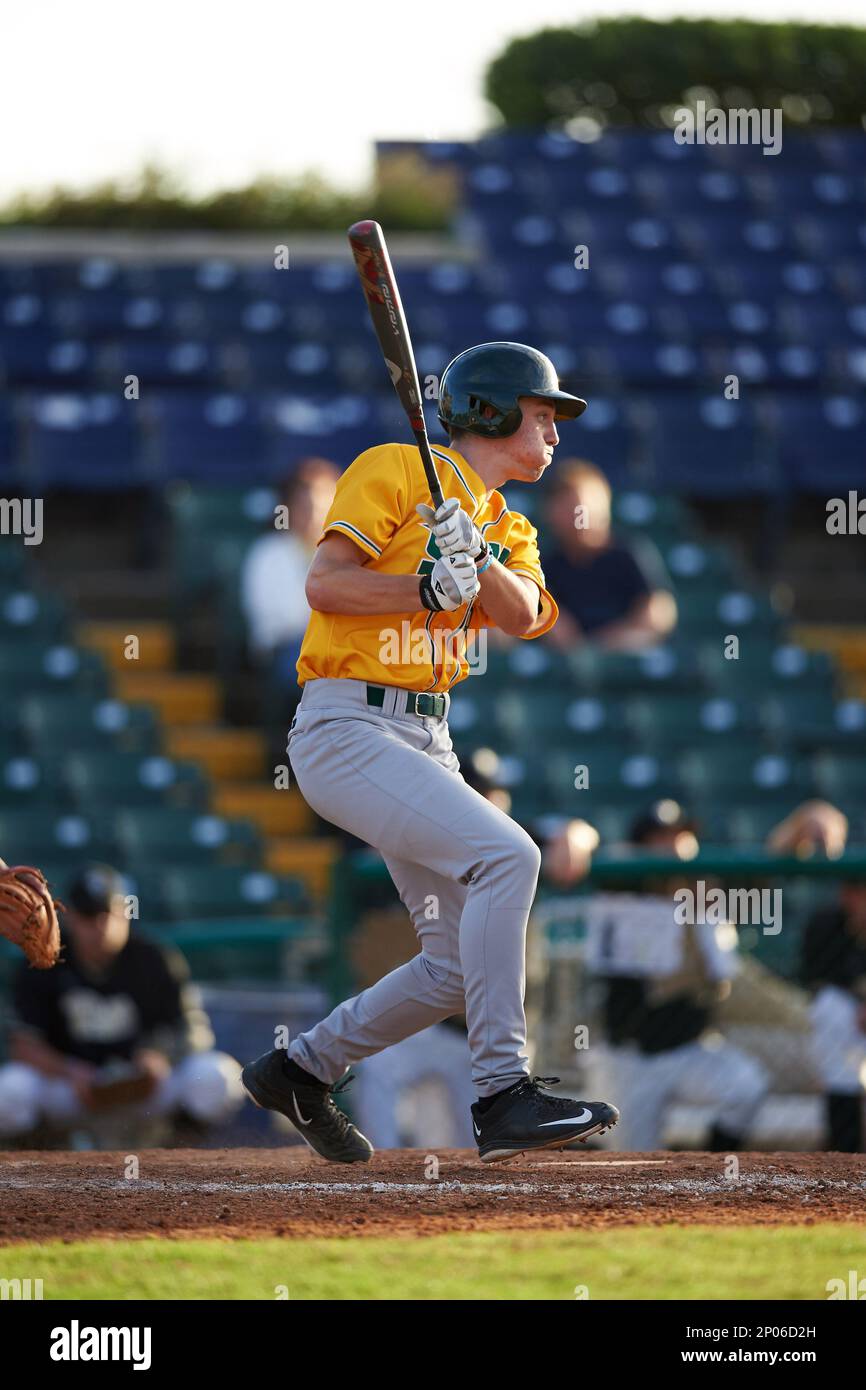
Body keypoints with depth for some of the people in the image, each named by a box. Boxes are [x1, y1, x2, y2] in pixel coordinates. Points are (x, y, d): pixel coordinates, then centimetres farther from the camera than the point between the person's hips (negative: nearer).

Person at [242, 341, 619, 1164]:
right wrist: (432, 586, -21)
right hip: (347, 727, -8)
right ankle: (502, 1096, -27)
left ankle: (301, 1070, 24)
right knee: (504, 855, -26)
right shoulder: (394, 471, -1)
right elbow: (324, 583, -12)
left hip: (426, 745, 8)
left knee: (462, 967, 5)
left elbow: (523, 617, -2)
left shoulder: (508, 531, 19)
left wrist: (475, 562, -21)